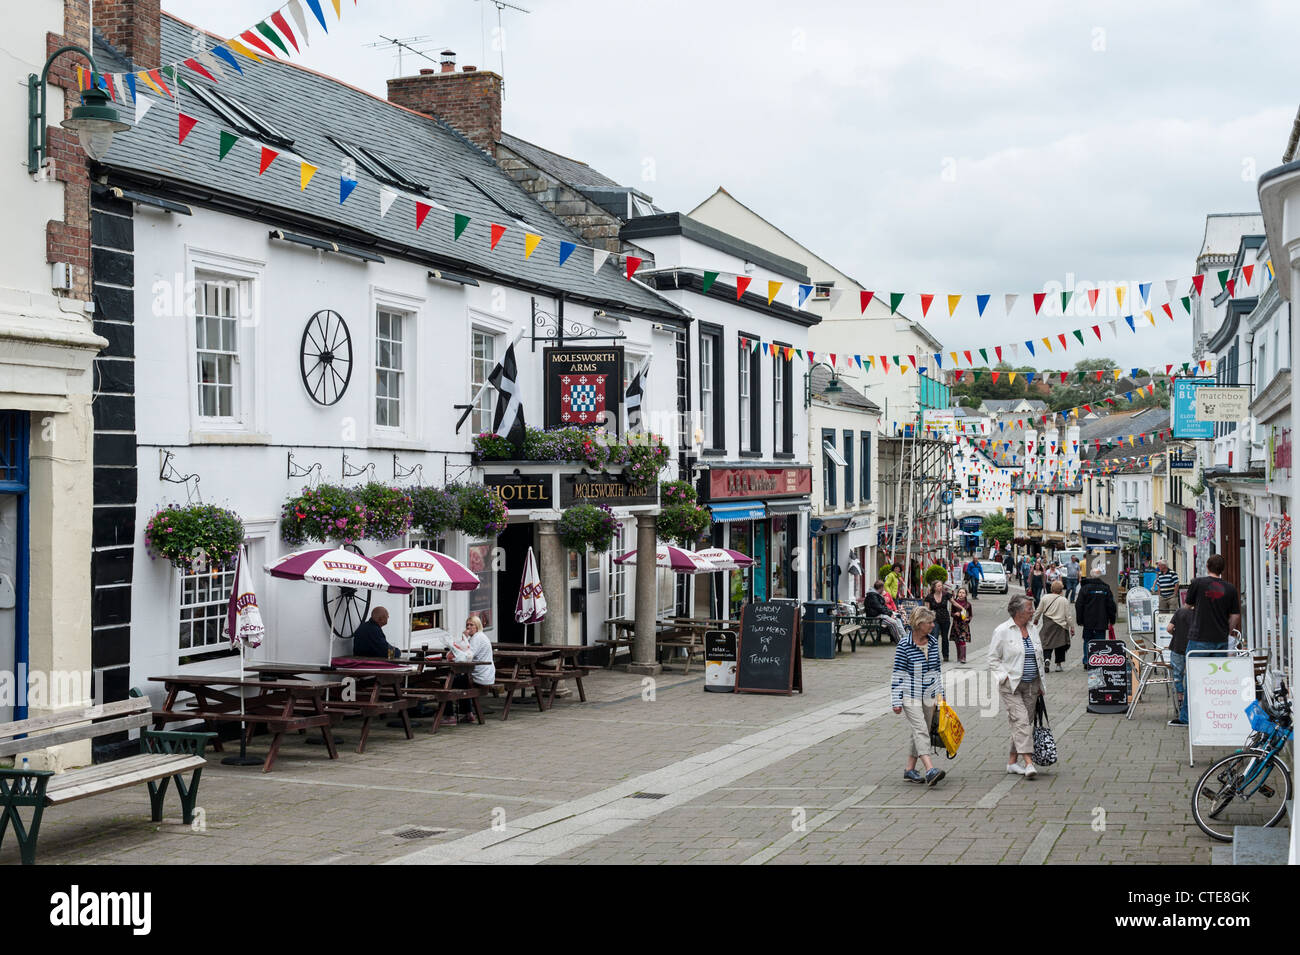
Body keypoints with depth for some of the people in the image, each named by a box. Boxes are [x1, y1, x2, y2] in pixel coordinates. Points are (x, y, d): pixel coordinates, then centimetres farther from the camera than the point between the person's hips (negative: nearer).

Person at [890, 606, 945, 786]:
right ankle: (930, 770, -27)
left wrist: (941, 695, 16)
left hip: (929, 696, 6)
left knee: (920, 733, 10)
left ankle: (910, 770, 20)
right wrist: (896, 701, -9)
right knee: (920, 731, -16)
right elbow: (897, 673, -8)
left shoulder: (933, 643, 7)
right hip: (911, 696, -6)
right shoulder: (904, 645, -10)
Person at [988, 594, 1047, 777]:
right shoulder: (1002, 631, -7)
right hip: (1011, 686, -6)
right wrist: (1005, 677, -13)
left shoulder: (1033, 629, 11)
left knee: (1026, 723, 7)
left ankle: (1013, 761, 17)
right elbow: (993, 659, -3)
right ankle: (1028, 762, -22)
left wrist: (1040, 684, 16)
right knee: (1021, 721, -16)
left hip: (1031, 686, 6)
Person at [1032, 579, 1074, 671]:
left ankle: (1047, 659, -20)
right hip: (1060, 626, -1)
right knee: (1060, 646, 12)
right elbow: (1068, 616, -5)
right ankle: (1059, 664, 13)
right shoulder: (1064, 601, -7)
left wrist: (1035, 620, 25)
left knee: (1047, 644, 4)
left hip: (1047, 626, 1)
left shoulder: (1045, 598, -2)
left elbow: (1038, 611, 6)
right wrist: (1072, 627, 5)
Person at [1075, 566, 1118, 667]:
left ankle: (1086, 661, 4)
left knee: (1087, 641, 10)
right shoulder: (1106, 588, 1)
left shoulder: (1084, 587, -2)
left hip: (1088, 621, 0)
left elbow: (1079, 605, -1)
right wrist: (1112, 620, 11)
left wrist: (1079, 620, 5)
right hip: (1102, 621, 0)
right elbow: (1111, 605, 4)